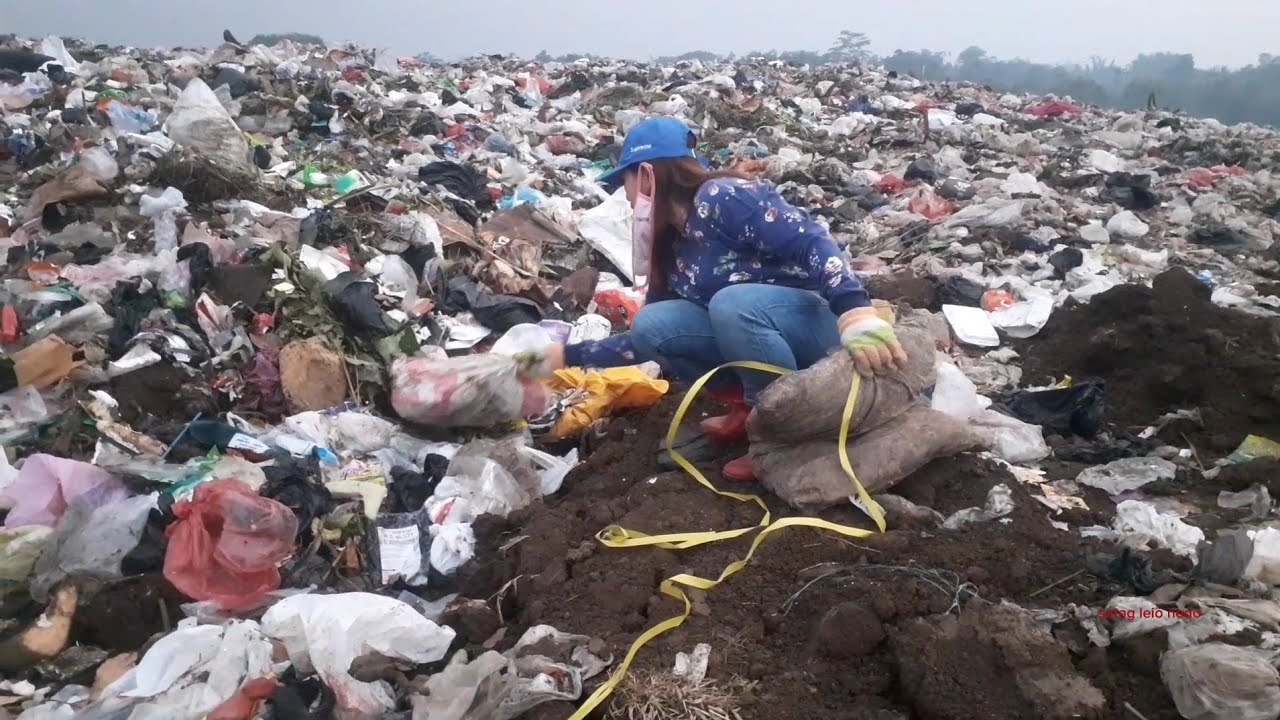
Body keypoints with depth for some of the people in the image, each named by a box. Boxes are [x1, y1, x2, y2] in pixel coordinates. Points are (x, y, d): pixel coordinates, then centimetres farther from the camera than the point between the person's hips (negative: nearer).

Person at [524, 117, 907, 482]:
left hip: (821, 321, -7)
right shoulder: (670, 249, 8)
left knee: (732, 303, -35)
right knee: (650, 326, -10)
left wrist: (857, 315, -41)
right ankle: (749, 405, 5)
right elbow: (646, 339, 15)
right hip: (761, 337, 7)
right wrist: (569, 355, 12)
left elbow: (812, 242, -27)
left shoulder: (722, 196, -17)